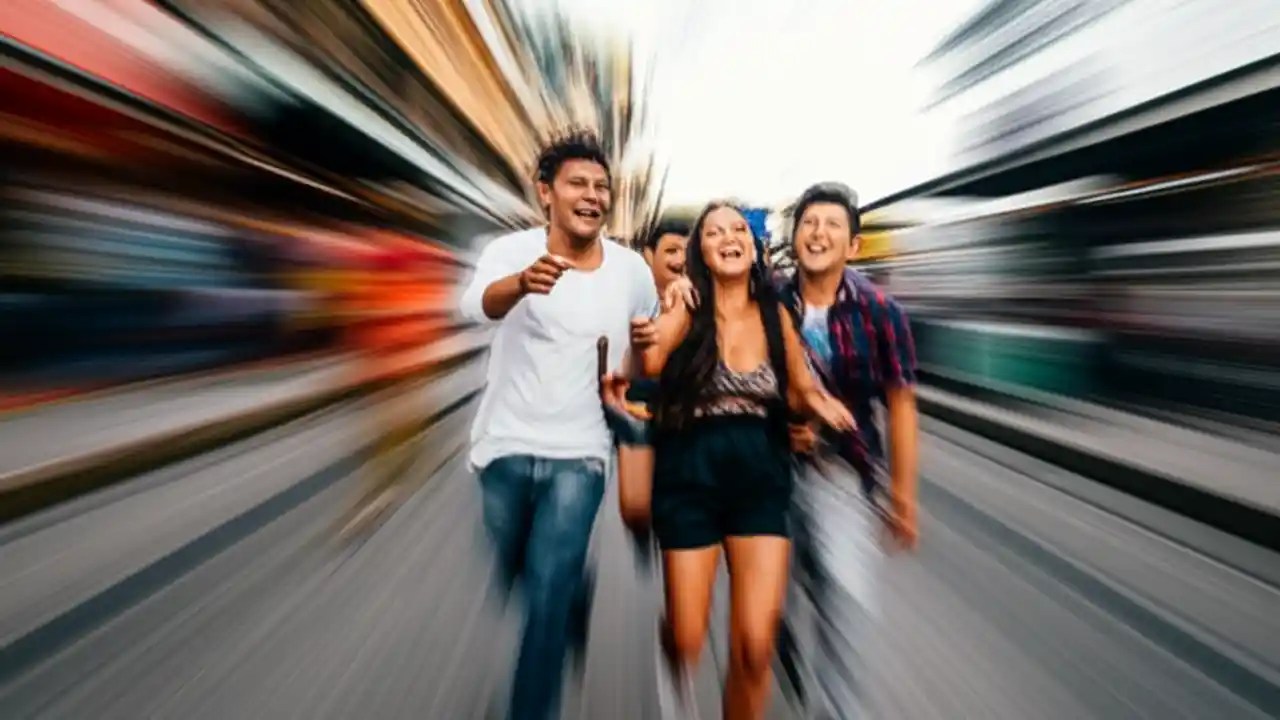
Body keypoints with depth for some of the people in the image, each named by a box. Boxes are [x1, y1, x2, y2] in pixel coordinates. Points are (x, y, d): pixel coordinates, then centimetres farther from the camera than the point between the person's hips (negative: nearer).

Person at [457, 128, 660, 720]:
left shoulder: (632, 268, -2)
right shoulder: (512, 250, -9)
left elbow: (649, 341, 14)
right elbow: (477, 304, -30)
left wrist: (648, 339, -10)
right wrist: (522, 283, -52)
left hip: (578, 452, 0)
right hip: (505, 444, 1)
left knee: (547, 590, -7)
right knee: (496, 582, 18)